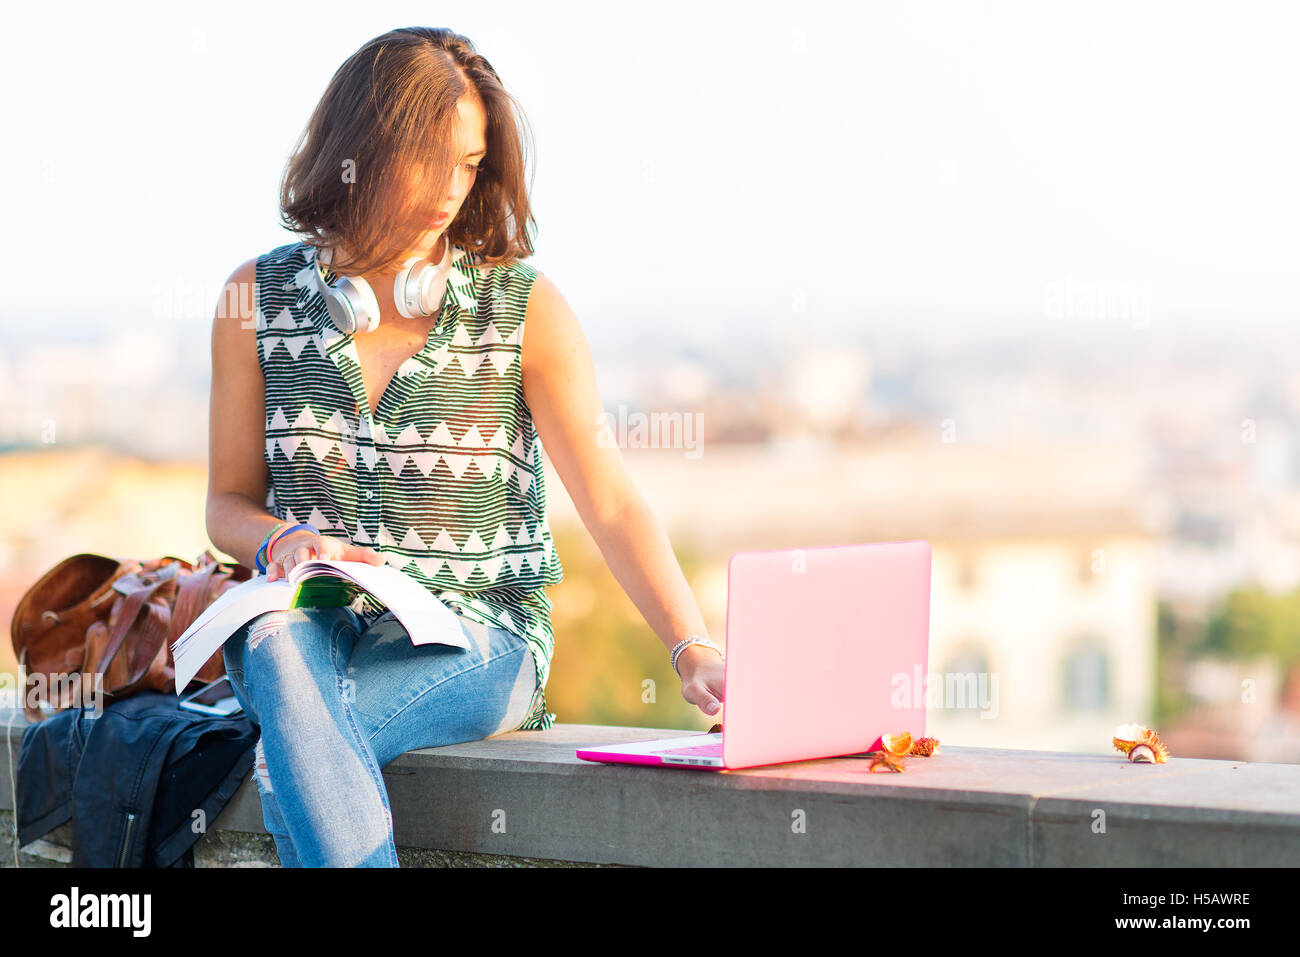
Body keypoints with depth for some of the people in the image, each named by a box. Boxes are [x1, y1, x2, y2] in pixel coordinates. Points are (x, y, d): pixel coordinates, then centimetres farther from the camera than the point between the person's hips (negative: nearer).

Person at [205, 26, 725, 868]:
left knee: (294, 749, -32)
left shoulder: (523, 307, -1)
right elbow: (229, 503, 13)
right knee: (276, 643, -35)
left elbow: (612, 504, -7)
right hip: (318, 622, 2)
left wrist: (693, 651, -21)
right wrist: (280, 542, -11)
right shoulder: (259, 300, 5)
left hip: (479, 633, -2)